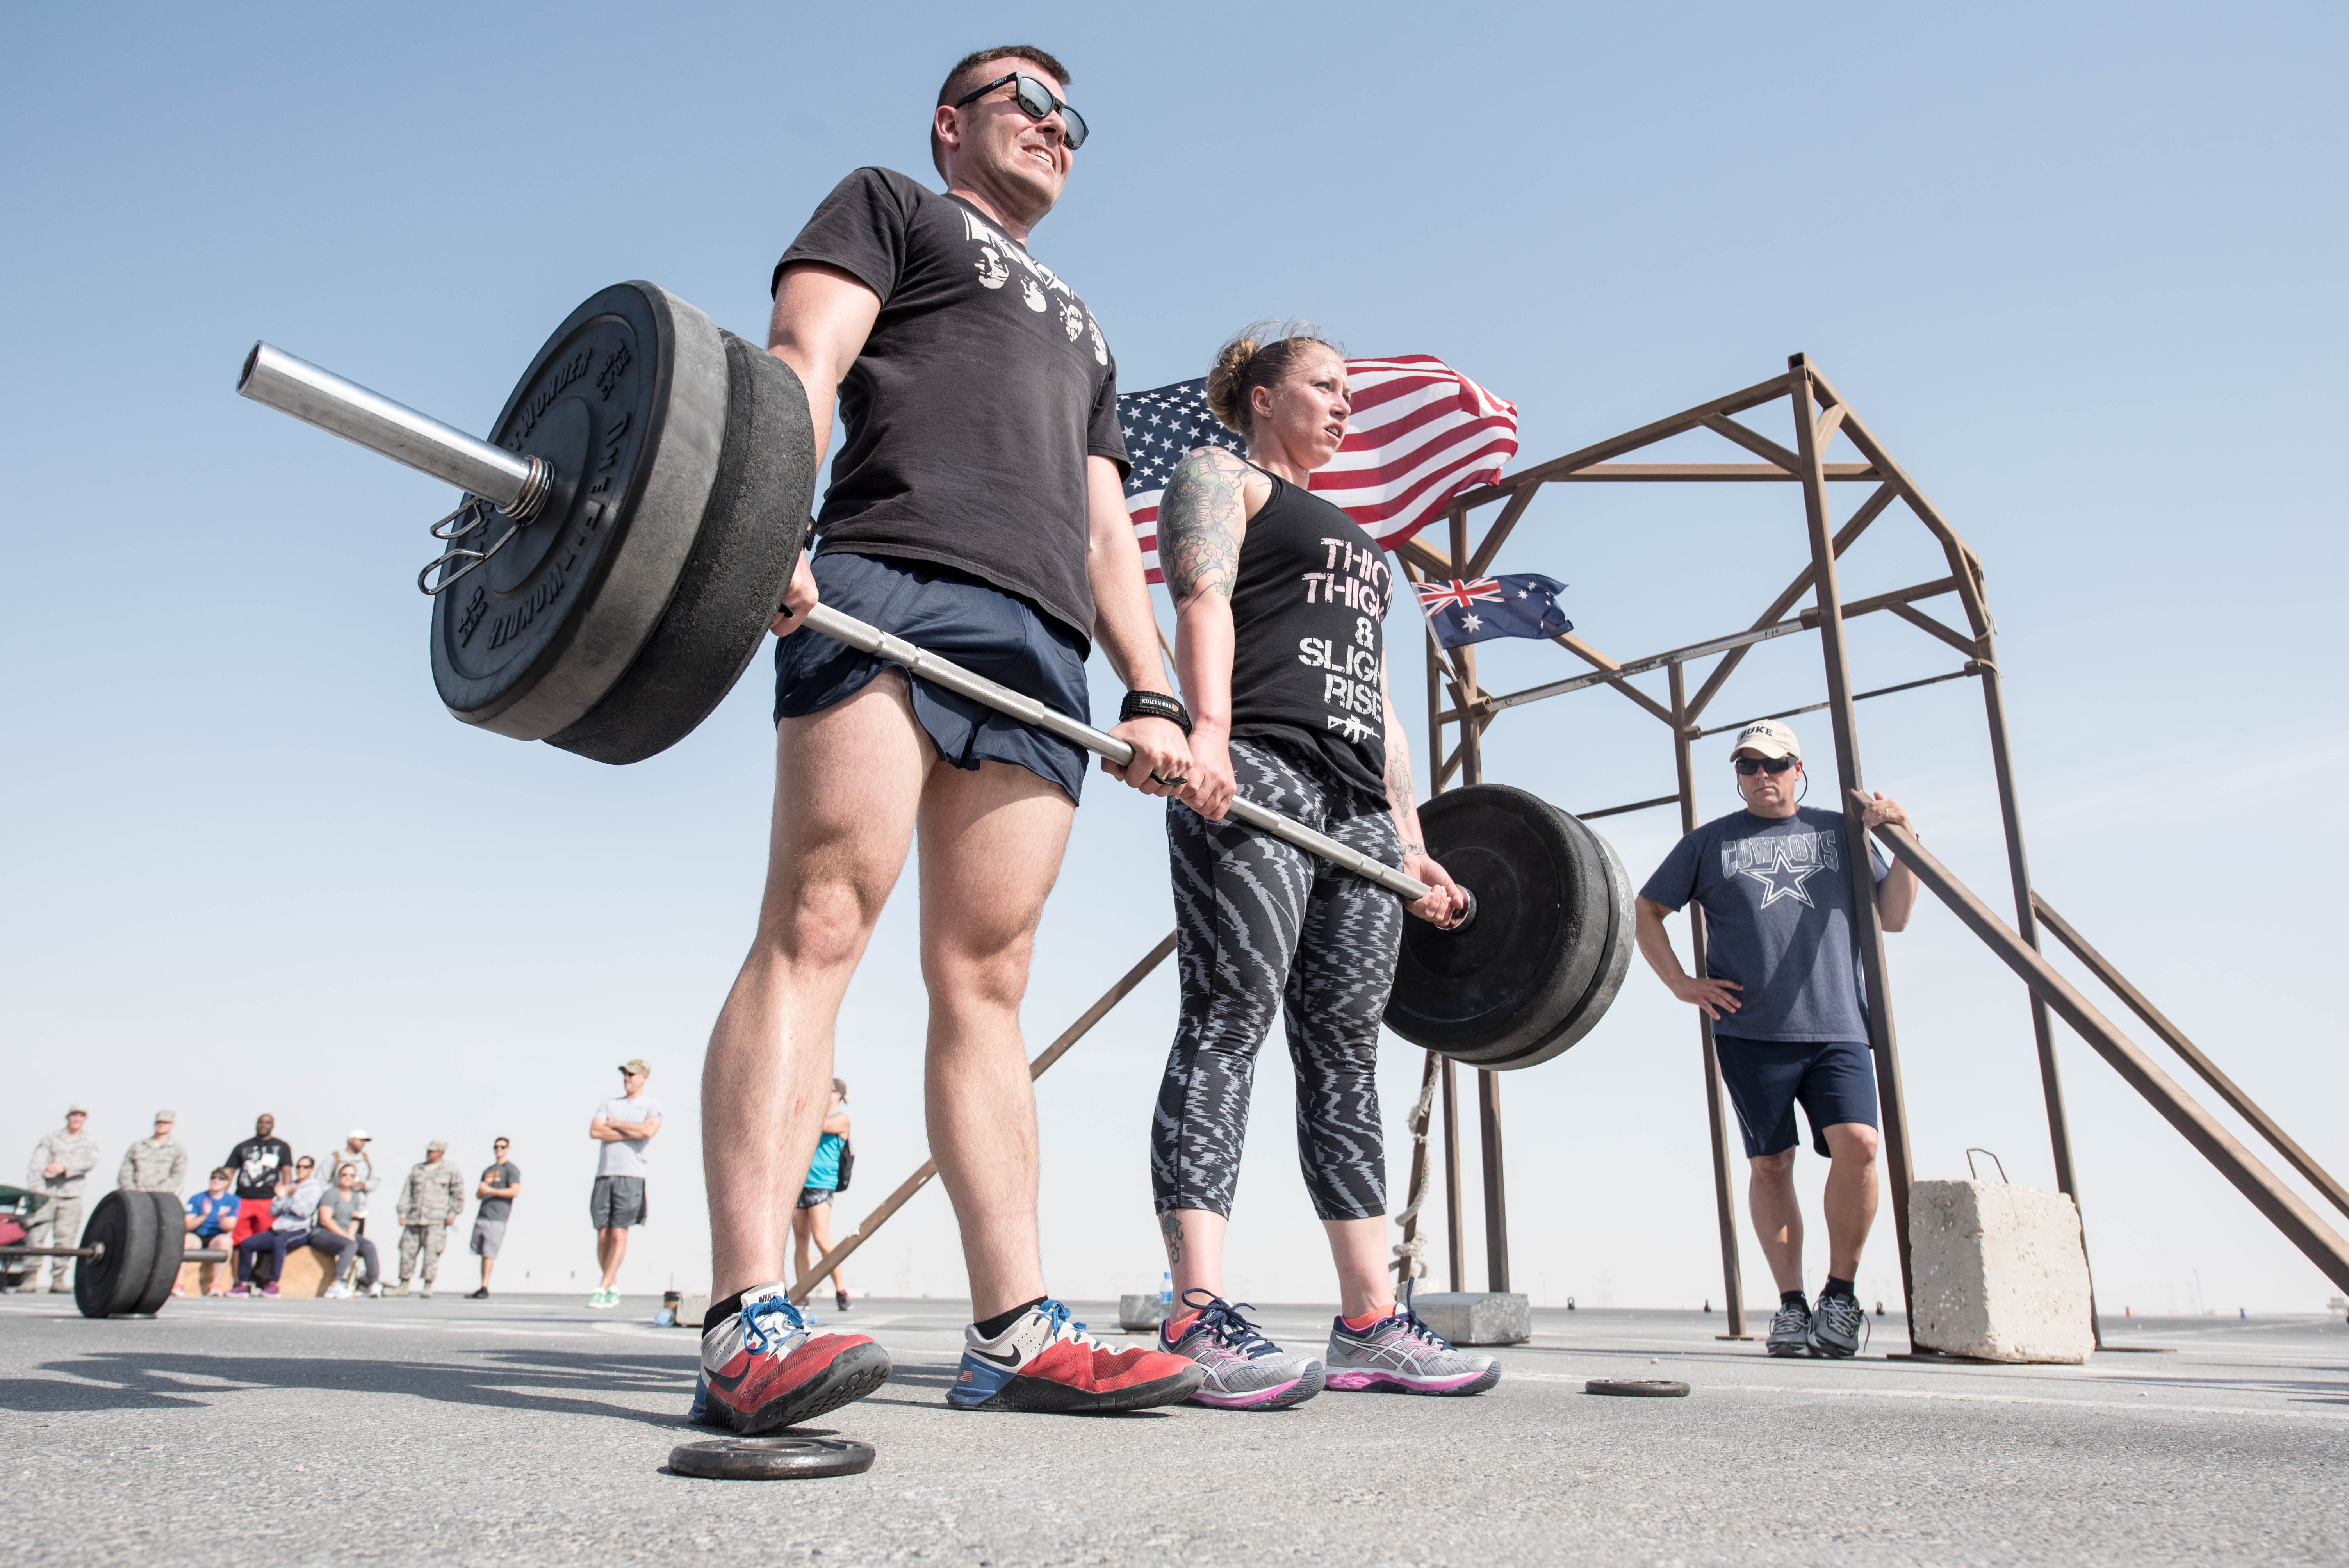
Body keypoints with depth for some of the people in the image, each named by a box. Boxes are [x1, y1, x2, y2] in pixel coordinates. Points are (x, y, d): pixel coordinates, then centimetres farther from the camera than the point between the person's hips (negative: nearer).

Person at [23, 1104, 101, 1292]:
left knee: (66, 1237, -4)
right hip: (46, 1193, 0)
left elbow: (89, 1161, -4)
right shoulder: (49, 1138, 14)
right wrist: (37, 1186, -16)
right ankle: (31, 1278, -6)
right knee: (35, 1234, -9)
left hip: (71, 1196, 0)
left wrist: (64, 1166, -21)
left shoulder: (90, 1143, 16)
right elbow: (36, 1163, 1)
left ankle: (59, 1279, 0)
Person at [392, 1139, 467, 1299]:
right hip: (414, 1219, 4)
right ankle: (404, 1287, 14)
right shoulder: (417, 1169, 16)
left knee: (431, 1253, -9)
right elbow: (407, 1192, 16)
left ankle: (428, 1288, -4)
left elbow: (459, 1193, 6)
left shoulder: (451, 1170, 5)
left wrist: (454, 1213, -3)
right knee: (407, 1251, 4)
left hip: (436, 1221, -4)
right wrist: (402, 1213, 8)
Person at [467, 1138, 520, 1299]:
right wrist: (481, 1189, 3)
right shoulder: (488, 1171, 24)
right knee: (483, 1253, 4)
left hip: (498, 1217, -7)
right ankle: (482, 1290, 7)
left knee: (489, 1253, -13)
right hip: (482, 1215, 7)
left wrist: (491, 1191, -12)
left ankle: (485, 1289, -14)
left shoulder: (511, 1169, 2)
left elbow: (515, 1192, -10)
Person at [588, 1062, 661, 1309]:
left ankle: (603, 1289, -7)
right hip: (604, 1174, 4)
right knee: (603, 1235, 1)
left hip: (631, 1176, -4)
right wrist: (633, 1132, -4)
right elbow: (594, 1131, 2)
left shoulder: (652, 1105, 9)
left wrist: (615, 1124, -1)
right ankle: (614, 1289, 12)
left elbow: (649, 1131, -12)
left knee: (619, 1235, -9)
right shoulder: (609, 1103, 19)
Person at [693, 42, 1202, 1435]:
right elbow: (801, 362, 3)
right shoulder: (887, 207, 23)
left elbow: (1107, 532, 28)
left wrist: (1156, 698, 14)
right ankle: (750, 1326, -21)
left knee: (988, 981, -1)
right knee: (819, 927, -17)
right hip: (894, 580, -5)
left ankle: (1016, 1333, -3)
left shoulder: (1081, 333, 39)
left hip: (1044, 649, 6)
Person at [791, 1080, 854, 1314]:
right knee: (800, 1240, 4)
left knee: (821, 1238, -16)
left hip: (822, 1185, -7)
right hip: (800, 1183, 7)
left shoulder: (841, 1119, 0)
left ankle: (841, 1289, -7)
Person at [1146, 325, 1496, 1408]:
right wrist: (1206, 729, -27)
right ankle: (1198, 1318, -19)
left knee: (1346, 1045, 3)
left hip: (1357, 806, 8)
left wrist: (1411, 839, 20)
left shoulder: (1351, 538, 35)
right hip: (1254, 774, -7)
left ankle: (1371, 1323, 4)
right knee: (1232, 1017, -16)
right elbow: (1203, 598, -8)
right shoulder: (1221, 477, 13)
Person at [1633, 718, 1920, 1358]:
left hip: (1837, 1028, 1)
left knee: (1857, 1146, -15)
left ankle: (1840, 1294, 3)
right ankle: (1791, 1305, 13)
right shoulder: (1710, 842, 13)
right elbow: (1646, 911, 16)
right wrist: (1681, 983, 6)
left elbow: (1894, 917, 15)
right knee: (1770, 1164, 1)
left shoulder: (1840, 832, 16)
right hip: (1751, 1031, 0)